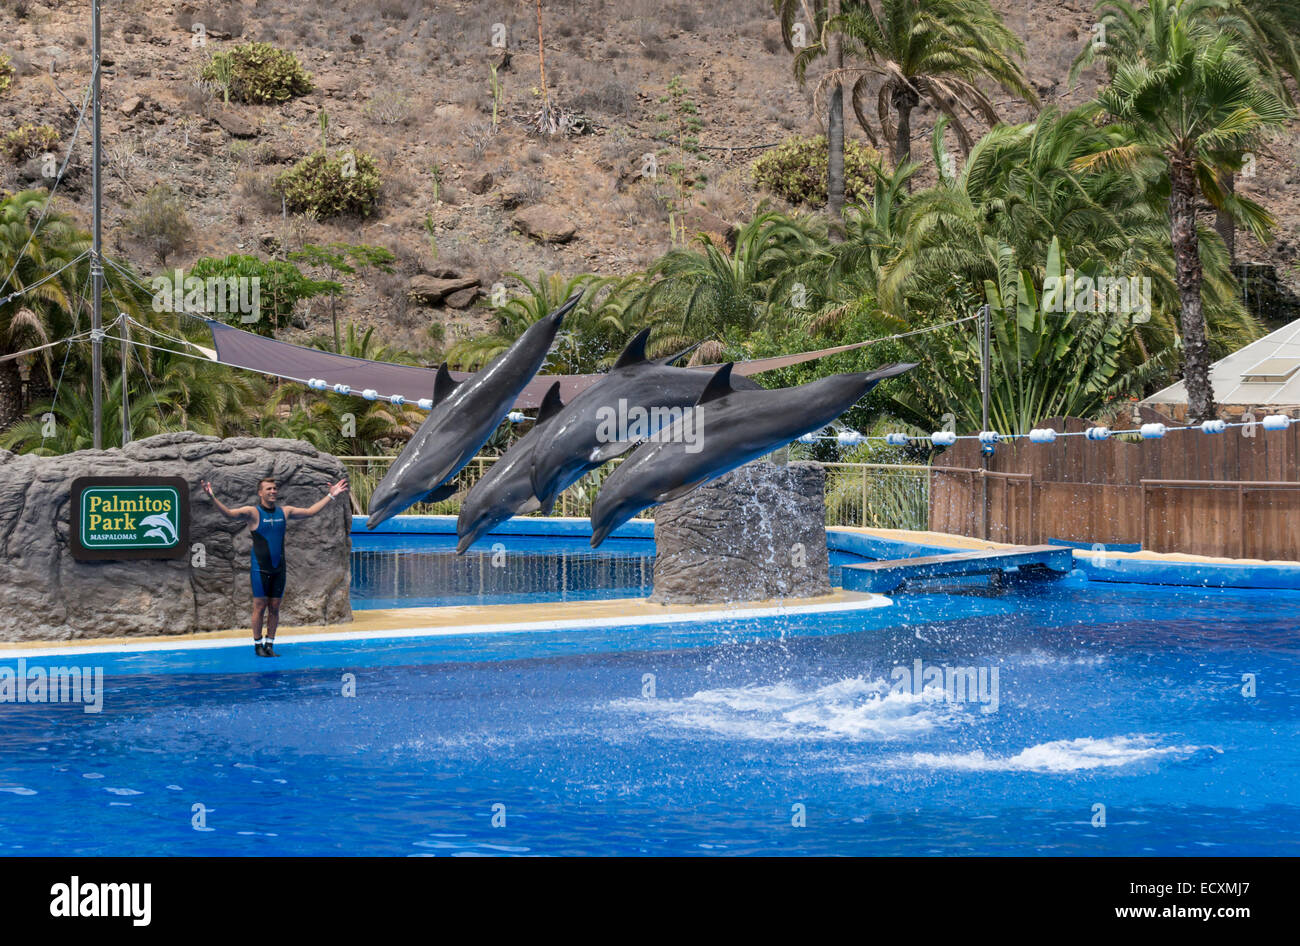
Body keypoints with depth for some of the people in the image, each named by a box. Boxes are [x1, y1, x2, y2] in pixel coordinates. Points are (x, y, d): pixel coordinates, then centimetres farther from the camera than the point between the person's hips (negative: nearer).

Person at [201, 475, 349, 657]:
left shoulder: (284, 511, 8)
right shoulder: (253, 512, -7)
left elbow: (310, 511, 18)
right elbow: (230, 512, -21)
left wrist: (331, 495, 19)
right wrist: (212, 497, -35)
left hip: (278, 568, 4)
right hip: (260, 568, -4)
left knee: (274, 608, 7)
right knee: (260, 607, -1)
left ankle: (270, 645, 15)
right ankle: (258, 645, 8)